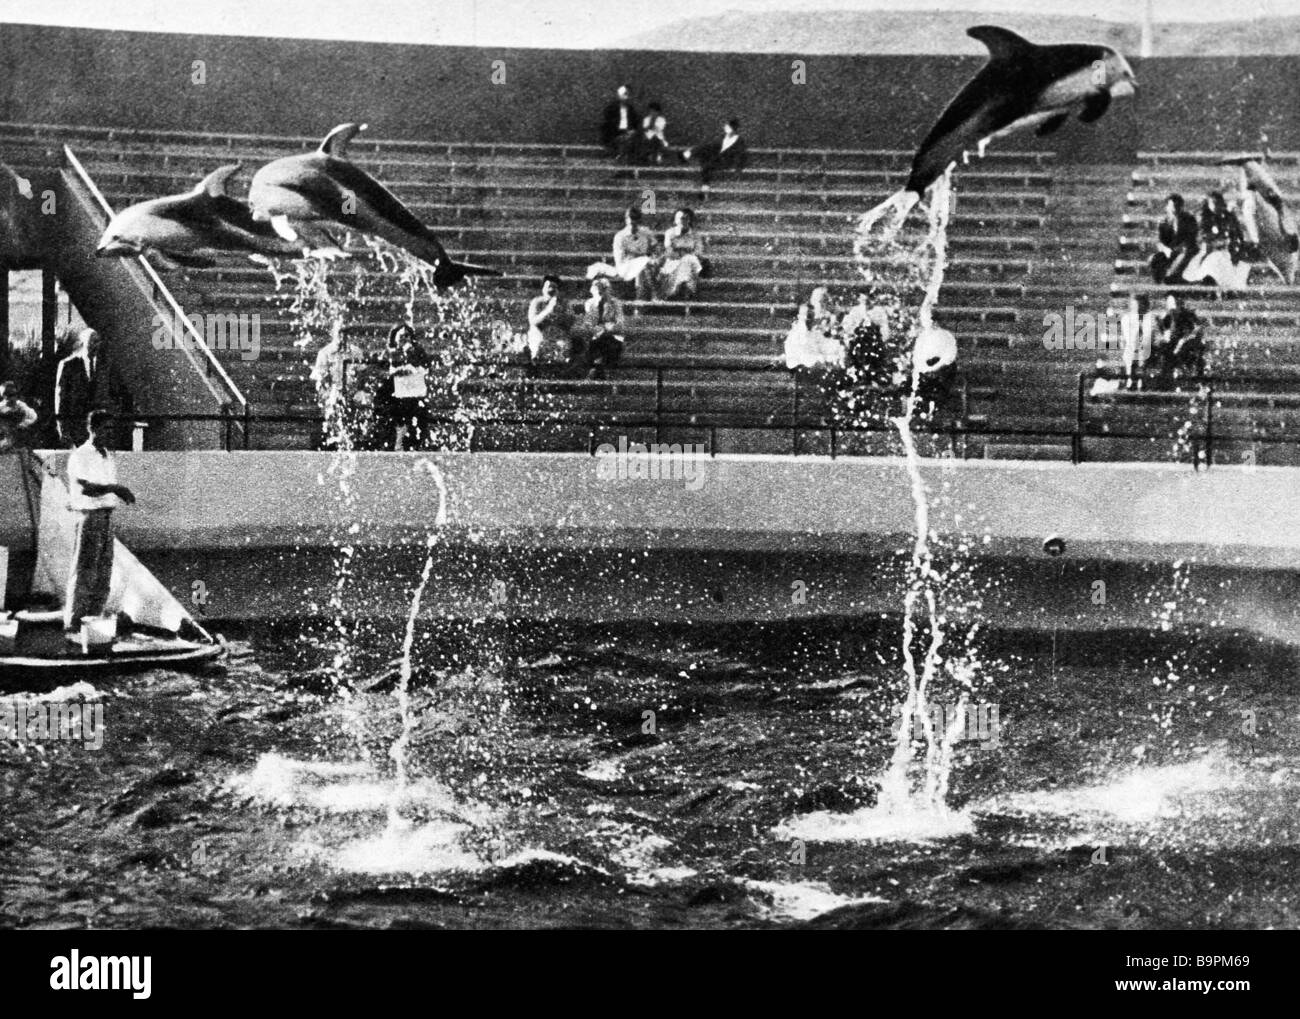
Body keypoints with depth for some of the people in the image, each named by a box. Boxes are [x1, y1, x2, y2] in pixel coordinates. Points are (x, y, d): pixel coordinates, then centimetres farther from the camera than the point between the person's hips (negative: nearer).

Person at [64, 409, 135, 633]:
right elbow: (85, 488, -19)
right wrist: (114, 488, -25)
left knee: (104, 573, 7)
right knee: (83, 572, -7)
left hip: (107, 515, 8)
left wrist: (123, 494, 5)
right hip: (88, 514, -8)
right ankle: (72, 622, -4)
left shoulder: (109, 457, 16)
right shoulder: (80, 456, -8)